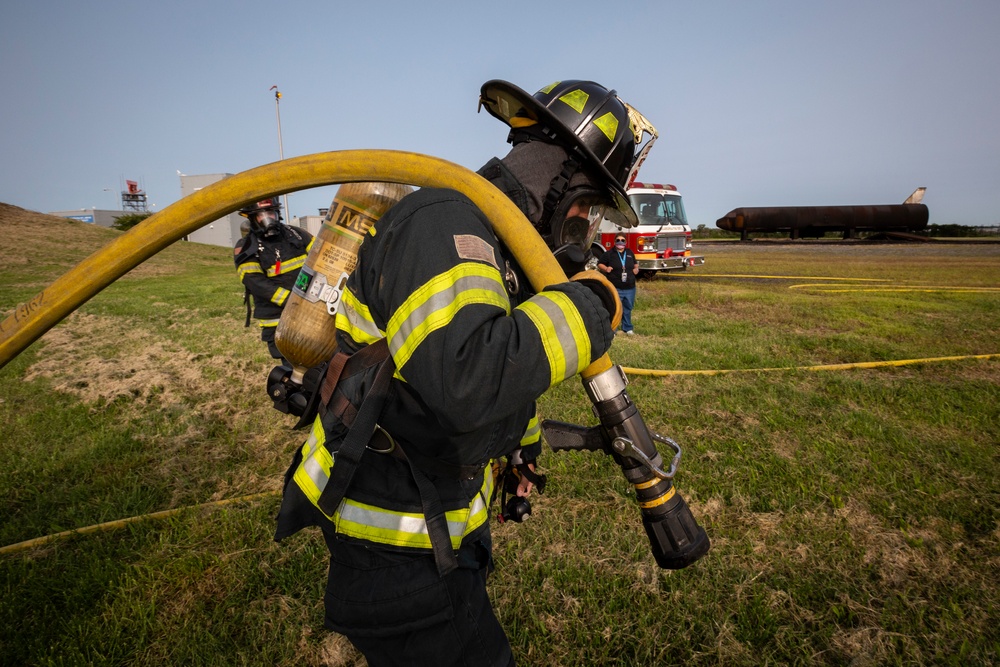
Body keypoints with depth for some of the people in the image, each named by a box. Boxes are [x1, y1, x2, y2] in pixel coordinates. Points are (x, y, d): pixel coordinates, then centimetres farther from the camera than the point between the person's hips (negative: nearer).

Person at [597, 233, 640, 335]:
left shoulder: (630, 253, 12)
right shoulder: (609, 253, -3)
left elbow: (635, 263, 26)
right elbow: (599, 264, 3)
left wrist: (636, 268, 5)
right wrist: (605, 268, -16)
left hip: (630, 288, 5)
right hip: (615, 288, -5)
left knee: (628, 308, 14)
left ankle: (627, 328, 27)